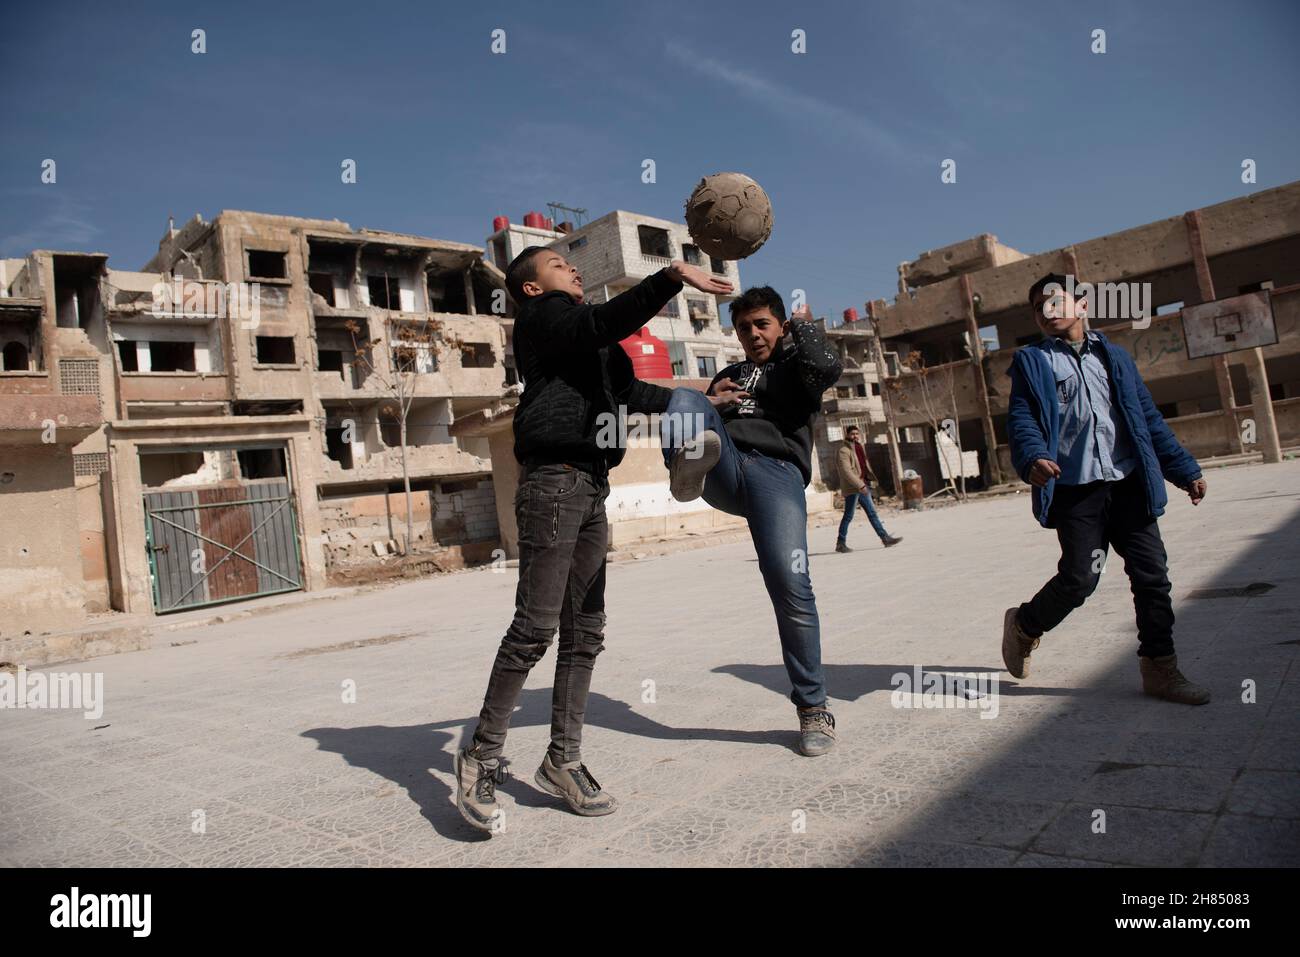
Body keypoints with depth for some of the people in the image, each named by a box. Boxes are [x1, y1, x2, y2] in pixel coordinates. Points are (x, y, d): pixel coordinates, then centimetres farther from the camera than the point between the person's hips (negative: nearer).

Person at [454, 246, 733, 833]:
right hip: (555, 479, -9)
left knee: (585, 632, 6)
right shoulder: (542, 316, 2)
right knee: (535, 627, -12)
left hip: (591, 486, 9)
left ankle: (562, 762, 12)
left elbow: (628, 392, 38)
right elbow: (608, 322, -18)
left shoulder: (580, 334, 29)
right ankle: (483, 757, 0)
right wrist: (673, 275, -21)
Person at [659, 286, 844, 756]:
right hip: (723, 471, 4)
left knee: (790, 585, -18)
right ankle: (688, 469, -53)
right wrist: (708, 406, 10)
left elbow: (827, 367, -3)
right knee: (684, 397, -20)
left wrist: (803, 325, 15)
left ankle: (813, 708, -2)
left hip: (776, 471, -3)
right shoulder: (728, 376, 35)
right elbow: (686, 415, 31)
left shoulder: (795, 366, 23)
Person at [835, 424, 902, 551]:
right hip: (852, 488, -8)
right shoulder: (844, 451, -12)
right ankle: (840, 543, 5)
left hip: (863, 486, 8)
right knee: (849, 516, -3)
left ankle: (885, 538, 8)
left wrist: (872, 478, 12)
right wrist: (860, 485, -26)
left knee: (872, 513, 7)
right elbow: (846, 471, -21)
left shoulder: (859, 448, 17)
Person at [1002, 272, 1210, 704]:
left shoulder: (1113, 357, 17)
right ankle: (1023, 625, 19)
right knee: (1080, 577, -8)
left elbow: (1148, 419, 19)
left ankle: (1160, 668, 16)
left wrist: (1185, 470, 14)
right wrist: (1033, 458, -27)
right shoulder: (1031, 362, 7)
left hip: (1130, 483, 4)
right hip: (1075, 488, -4)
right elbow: (1021, 419, -7)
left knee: (1152, 574, 2)